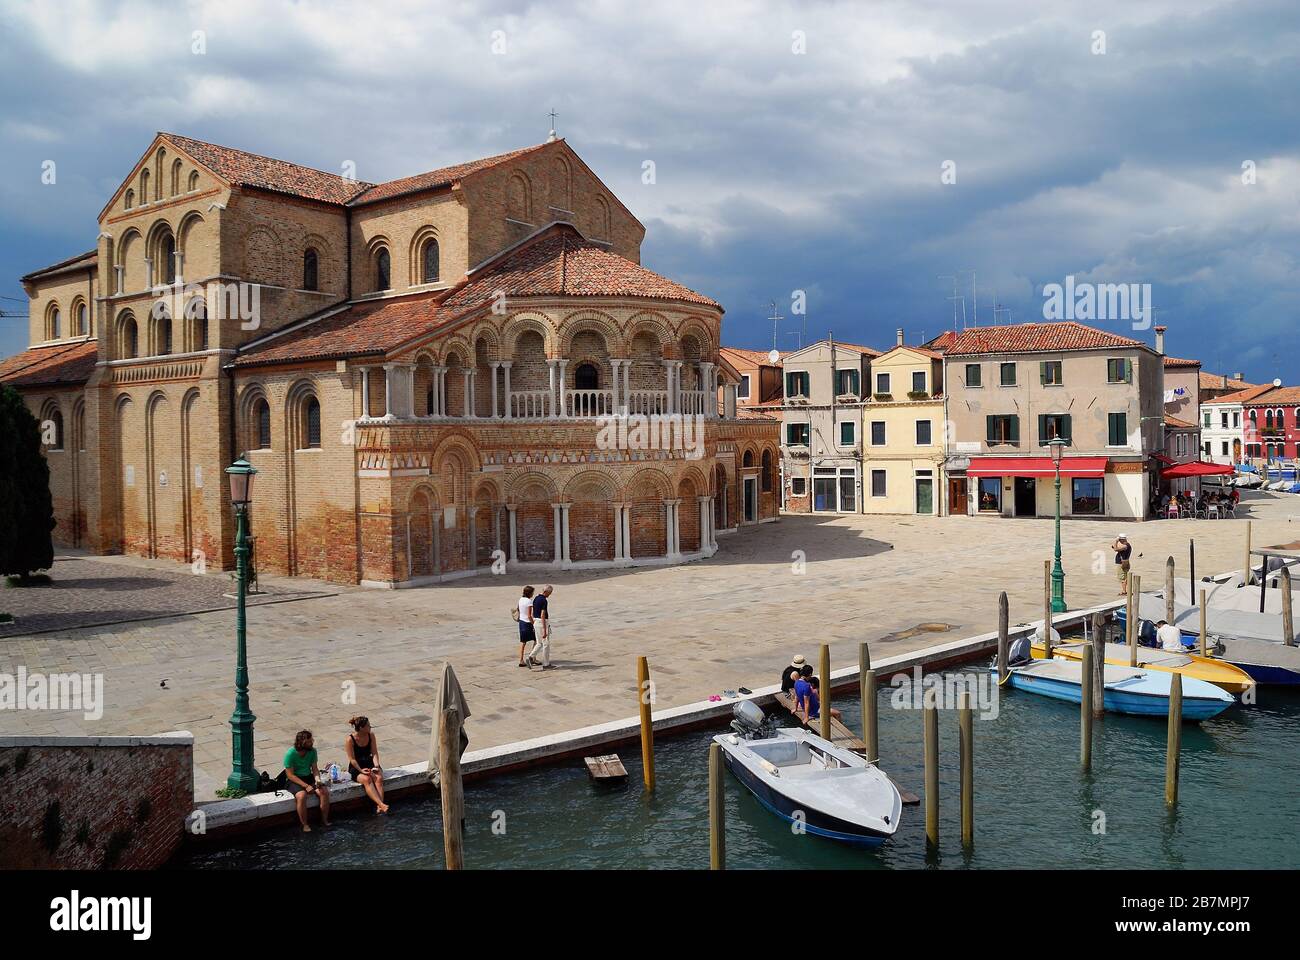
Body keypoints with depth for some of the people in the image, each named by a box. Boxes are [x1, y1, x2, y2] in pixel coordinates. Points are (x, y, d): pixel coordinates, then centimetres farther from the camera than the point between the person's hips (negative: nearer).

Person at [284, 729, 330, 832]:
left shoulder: (312, 751, -3)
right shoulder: (290, 754, -18)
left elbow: (314, 769, 3)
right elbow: (291, 775, -17)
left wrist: (317, 779, -18)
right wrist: (306, 786, -24)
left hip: (309, 777, 4)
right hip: (295, 780, -4)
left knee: (325, 791, -21)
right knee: (302, 796, -35)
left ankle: (324, 820, -5)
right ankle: (304, 825, -18)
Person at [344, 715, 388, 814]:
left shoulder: (371, 735, 0)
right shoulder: (350, 740, -13)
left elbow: (374, 753, -1)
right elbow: (352, 759, -12)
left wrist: (376, 766, -15)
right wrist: (361, 770, -21)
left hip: (370, 763, 4)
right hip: (356, 767, -4)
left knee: (379, 778, -27)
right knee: (366, 779, -34)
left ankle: (379, 807, -37)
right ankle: (381, 804, -44)